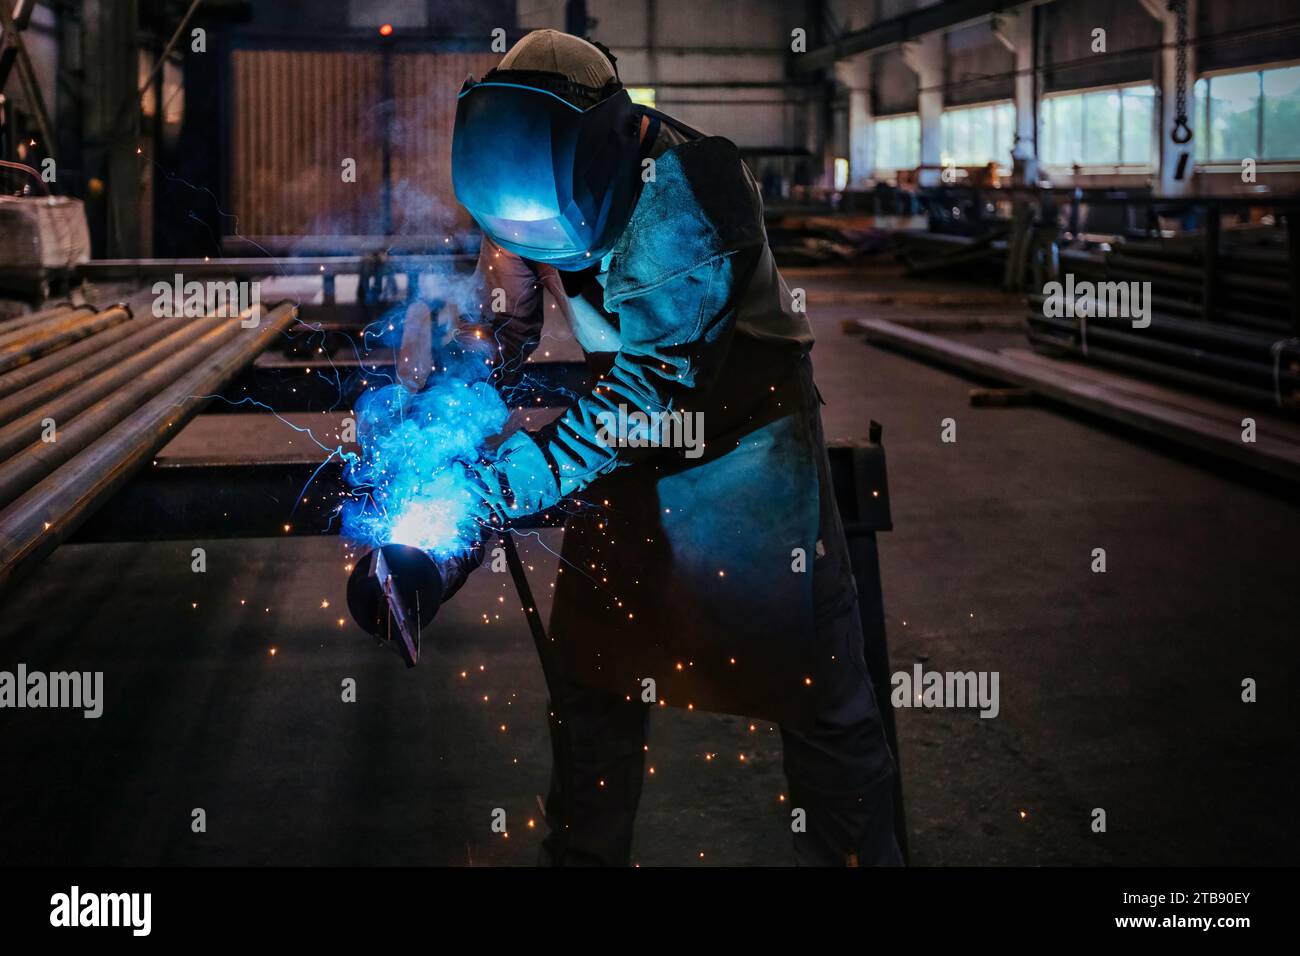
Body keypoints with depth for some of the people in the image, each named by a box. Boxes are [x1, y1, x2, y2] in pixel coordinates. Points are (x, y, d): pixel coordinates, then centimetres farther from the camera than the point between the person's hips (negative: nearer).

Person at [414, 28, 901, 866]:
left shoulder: (685, 187, -31)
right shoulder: (535, 179, -11)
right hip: (632, 419, 6)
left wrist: (508, 481, -33)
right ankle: (583, 852, 27)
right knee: (594, 669, 10)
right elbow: (503, 329, 4)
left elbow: (652, 383, -32)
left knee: (814, 672, -4)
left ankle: (858, 852, 12)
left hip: (744, 414, -5)